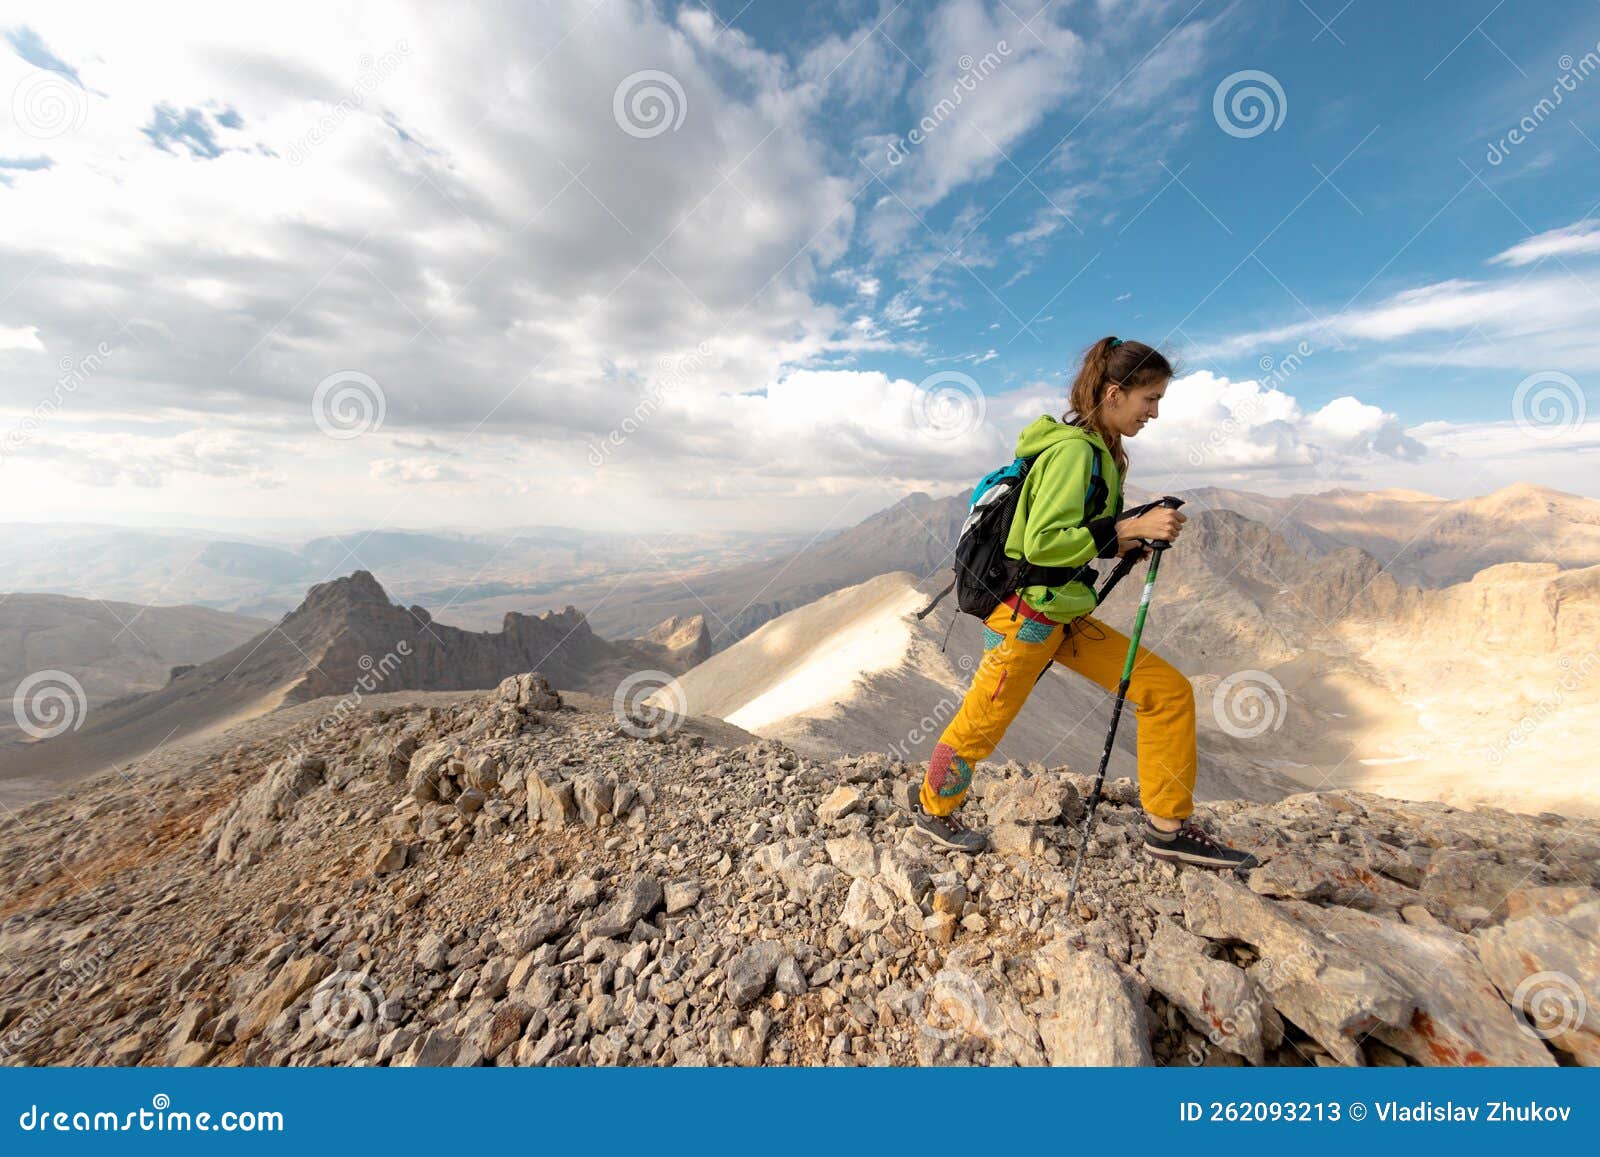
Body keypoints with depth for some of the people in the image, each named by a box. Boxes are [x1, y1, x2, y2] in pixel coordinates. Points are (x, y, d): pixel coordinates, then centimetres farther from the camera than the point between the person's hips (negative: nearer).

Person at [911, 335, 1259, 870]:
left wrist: (1134, 545, 5)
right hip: (1027, 615, -9)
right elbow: (1042, 542, -24)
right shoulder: (1072, 448, -16)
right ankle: (933, 811, 32)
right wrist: (1130, 527, -23)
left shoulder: (1103, 453, 13)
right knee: (980, 726, 5)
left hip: (1069, 616, 9)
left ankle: (1168, 828, 19)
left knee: (1169, 689, 6)